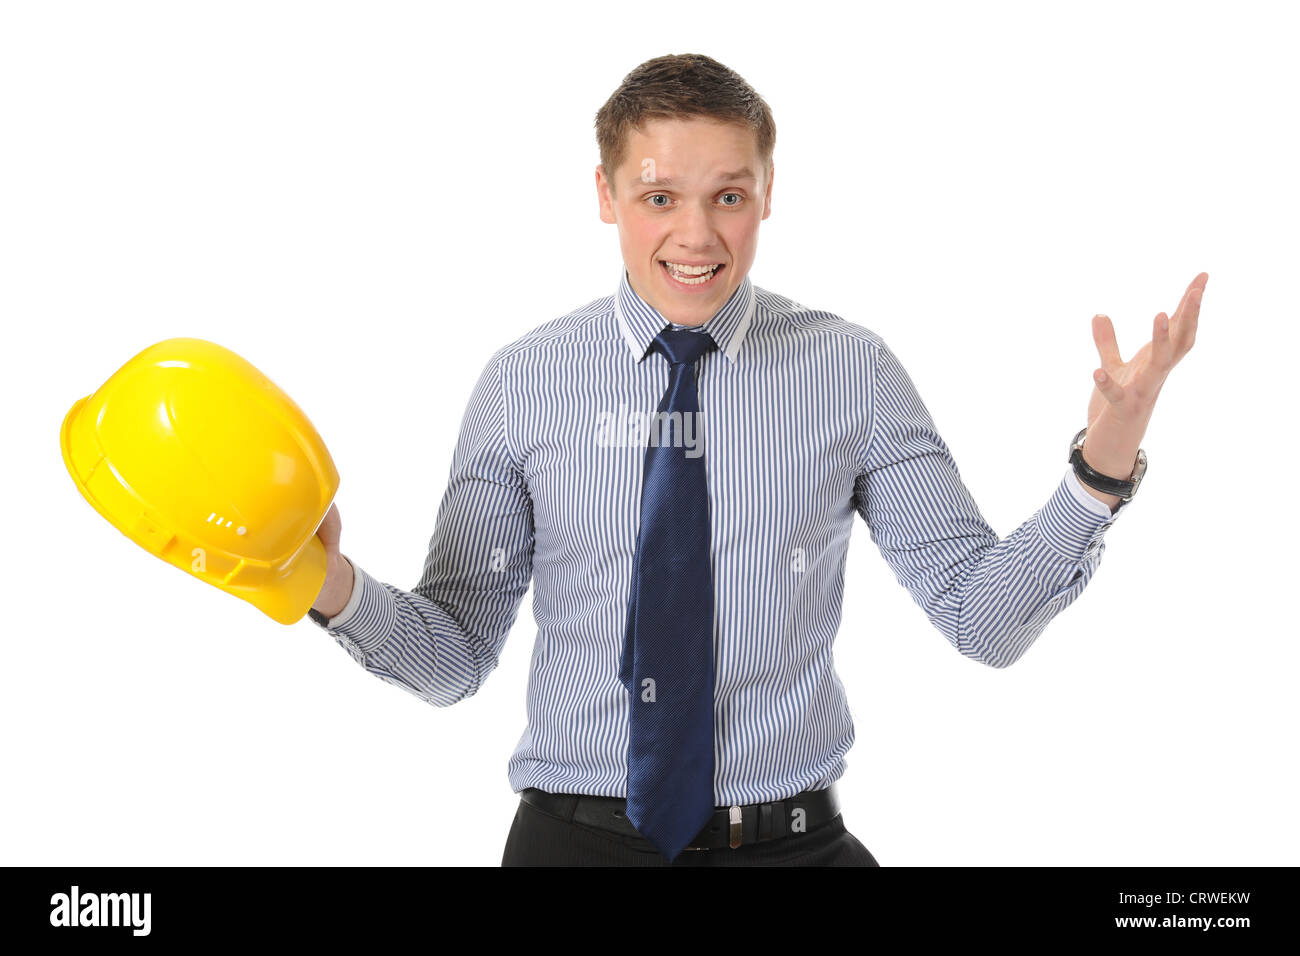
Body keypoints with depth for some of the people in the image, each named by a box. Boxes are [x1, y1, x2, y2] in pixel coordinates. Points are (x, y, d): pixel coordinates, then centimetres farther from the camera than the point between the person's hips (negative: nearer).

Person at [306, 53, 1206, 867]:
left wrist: (1104, 467, -17)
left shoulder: (852, 372, -3)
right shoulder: (524, 382, -3)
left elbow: (983, 617, -4)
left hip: (790, 840, 1)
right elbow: (457, 655, -1)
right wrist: (338, 590, -19)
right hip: (576, 839, 0)